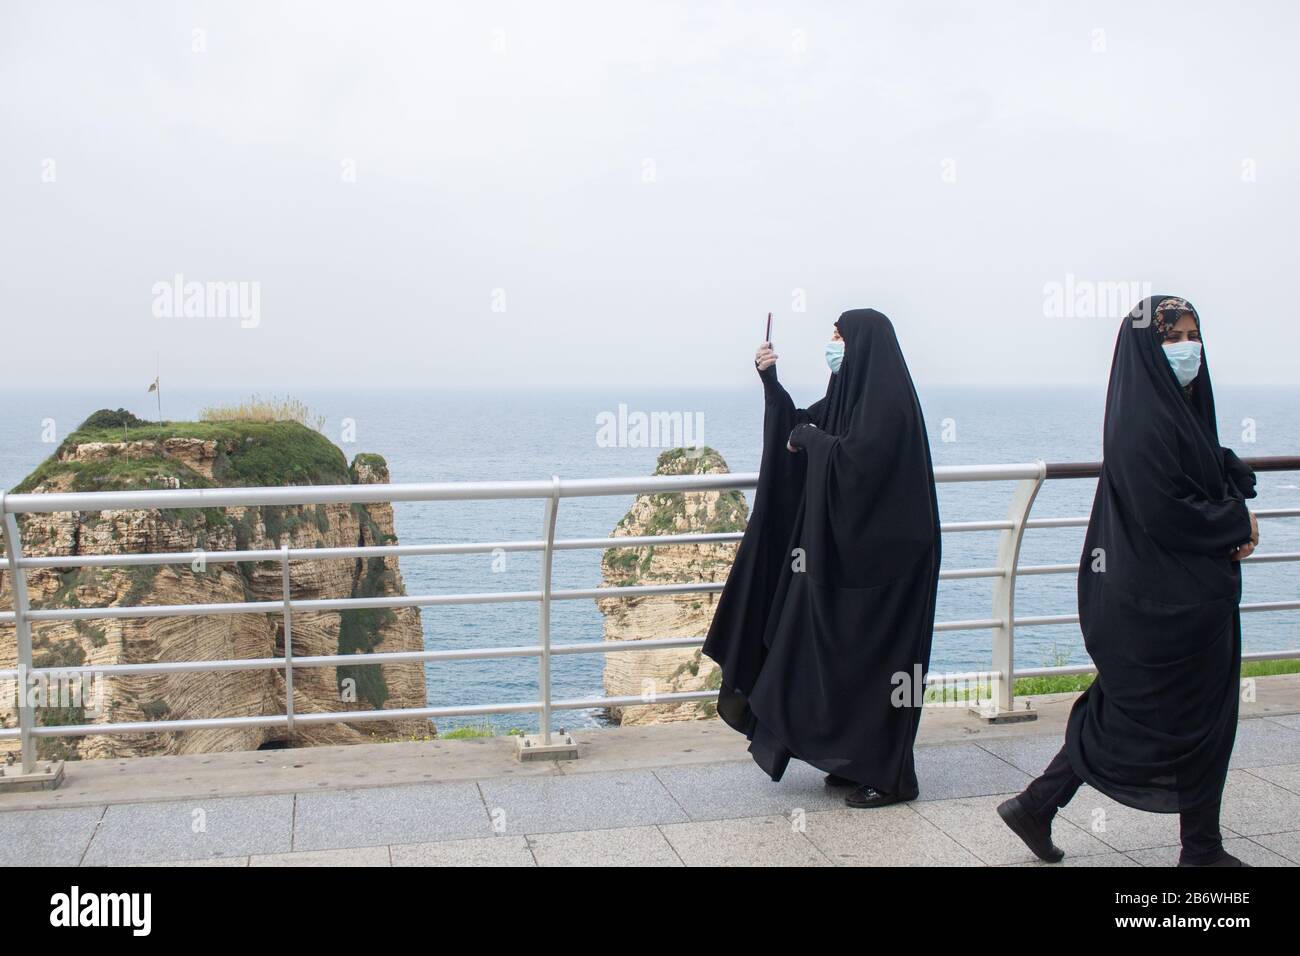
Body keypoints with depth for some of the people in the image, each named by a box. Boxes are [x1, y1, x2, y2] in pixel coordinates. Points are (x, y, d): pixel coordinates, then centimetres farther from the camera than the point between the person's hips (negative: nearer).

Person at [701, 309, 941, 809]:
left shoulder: (888, 397, -15)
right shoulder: (850, 391, 13)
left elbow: (856, 457, -26)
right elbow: (797, 425, 19)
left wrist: (809, 438, -10)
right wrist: (769, 380, 6)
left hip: (876, 553, -10)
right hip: (841, 547, 10)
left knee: (872, 656, -4)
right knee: (838, 653, 12)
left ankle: (890, 776, 6)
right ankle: (857, 762, 22)